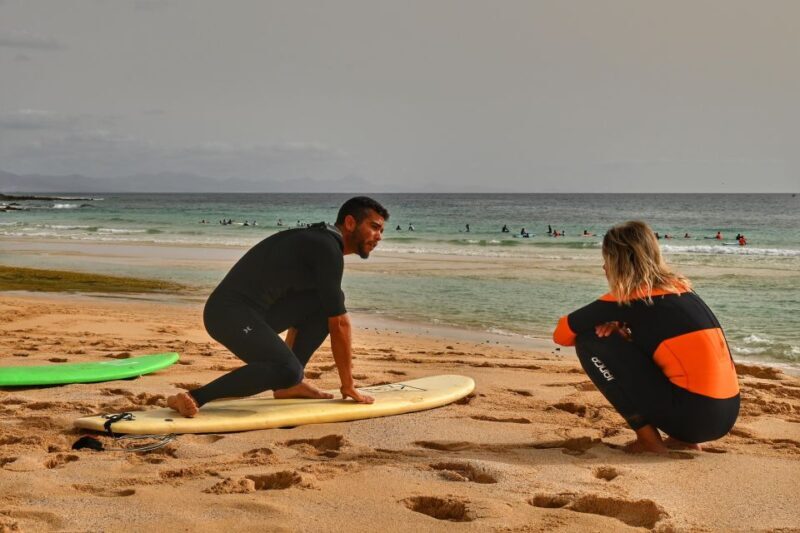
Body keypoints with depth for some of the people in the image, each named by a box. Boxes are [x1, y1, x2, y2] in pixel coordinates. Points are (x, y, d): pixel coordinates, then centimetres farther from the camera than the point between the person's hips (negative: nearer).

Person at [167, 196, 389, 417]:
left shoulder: (315, 241, 22)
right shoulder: (327, 249, -9)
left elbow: (299, 313, 31)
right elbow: (338, 323, -9)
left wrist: (290, 360, 36)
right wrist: (348, 385, -2)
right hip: (231, 314, -10)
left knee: (325, 303, 10)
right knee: (287, 371, -30)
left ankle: (289, 384, 11)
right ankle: (194, 398, -24)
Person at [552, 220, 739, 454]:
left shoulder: (629, 298, -5)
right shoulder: (679, 286, 15)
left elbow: (562, 334, 3)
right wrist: (620, 328, 10)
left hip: (693, 414, -8)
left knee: (590, 342, -2)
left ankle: (649, 439, -1)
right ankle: (683, 438, 17)